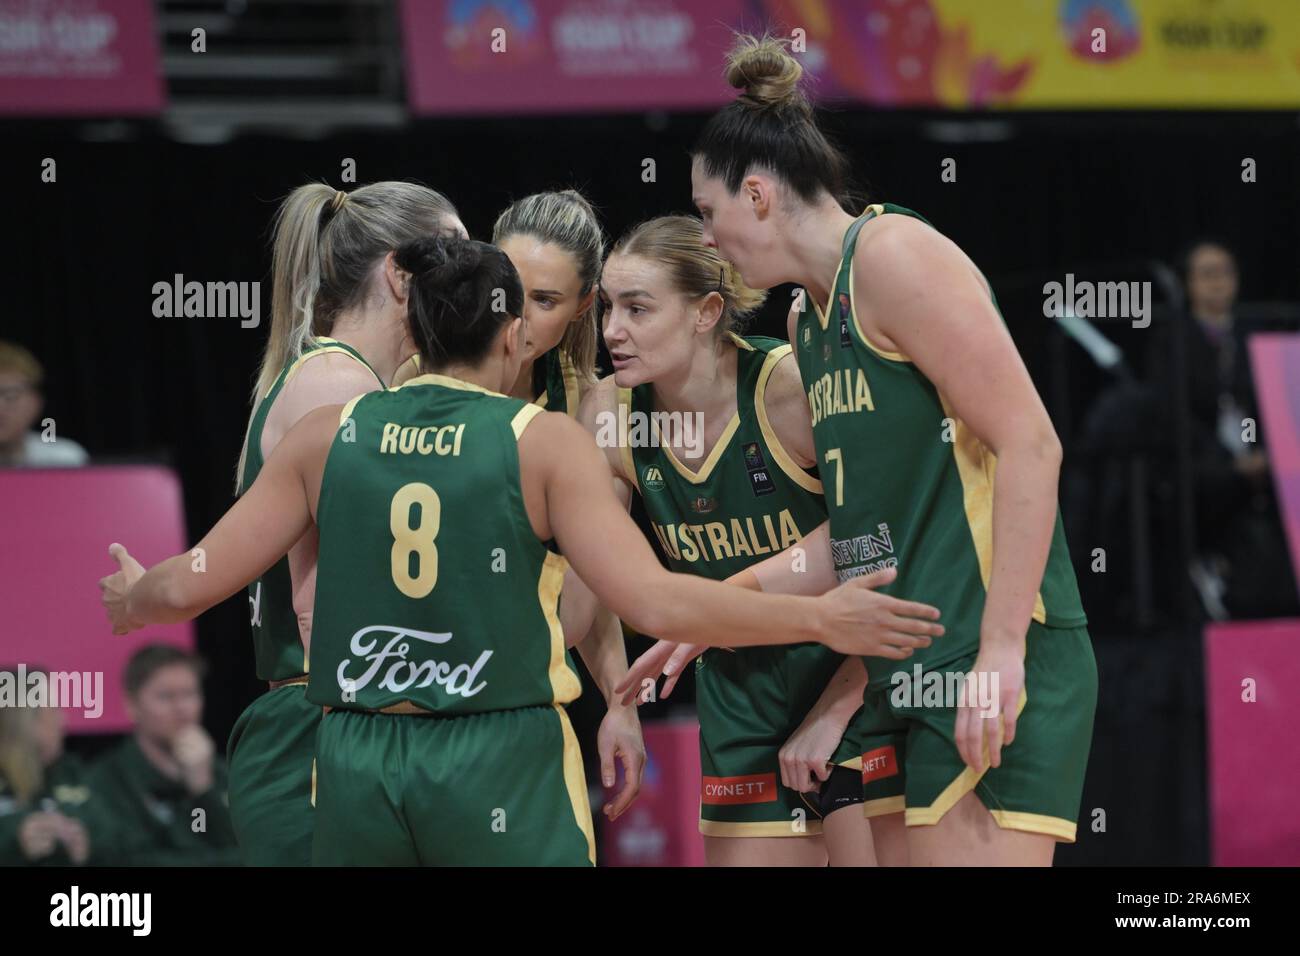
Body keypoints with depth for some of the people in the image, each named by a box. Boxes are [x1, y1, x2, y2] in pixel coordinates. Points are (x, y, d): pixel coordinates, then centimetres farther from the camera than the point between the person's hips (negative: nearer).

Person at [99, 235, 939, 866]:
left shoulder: (327, 436, 6)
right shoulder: (545, 442, -3)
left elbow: (195, 584, 7)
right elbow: (655, 602, -12)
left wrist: (132, 599, 29)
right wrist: (821, 620, -3)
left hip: (358, 766, 3)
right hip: (501, 767, -3)